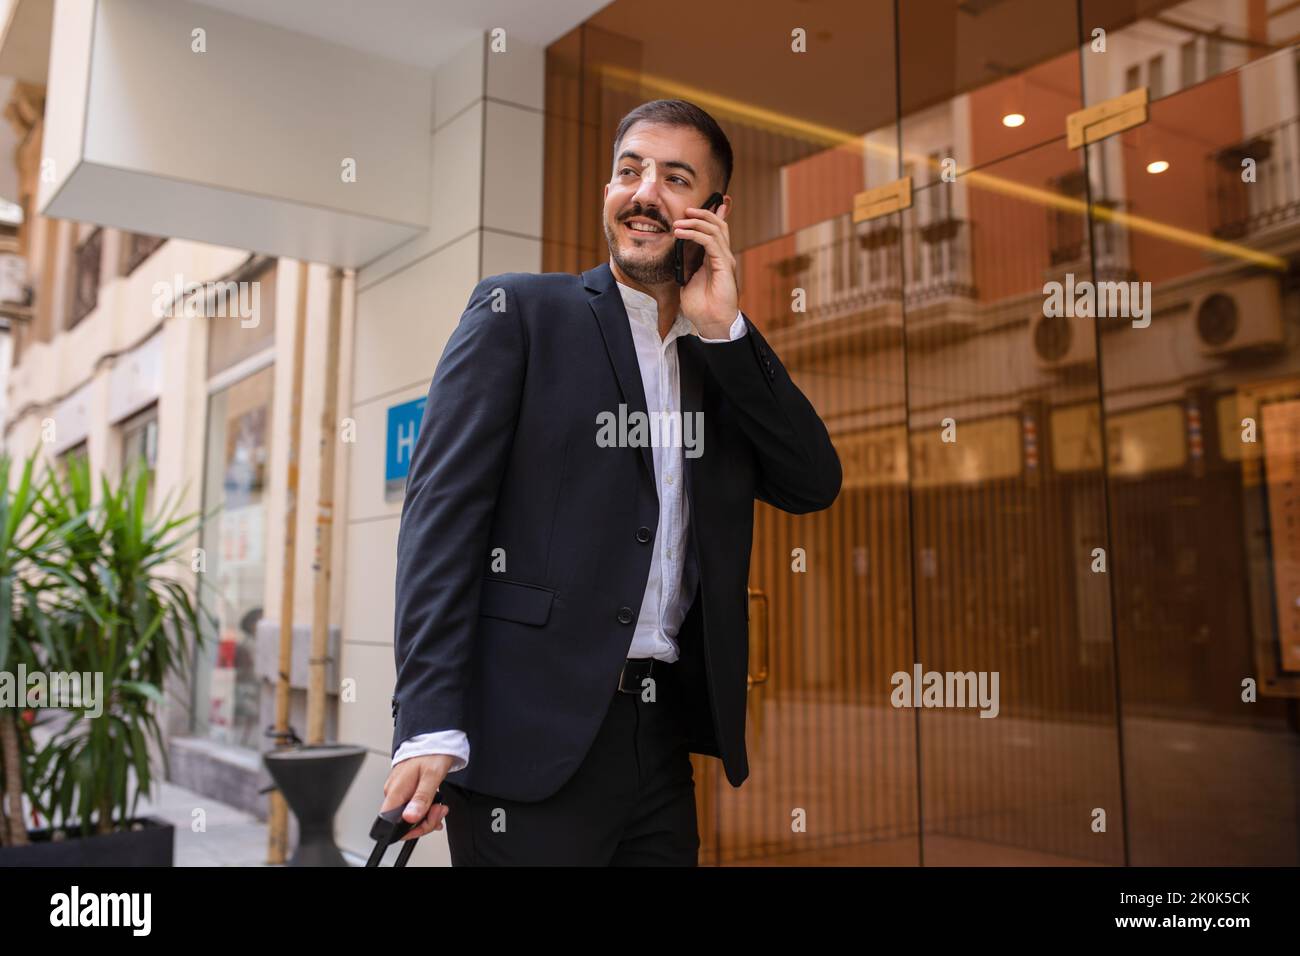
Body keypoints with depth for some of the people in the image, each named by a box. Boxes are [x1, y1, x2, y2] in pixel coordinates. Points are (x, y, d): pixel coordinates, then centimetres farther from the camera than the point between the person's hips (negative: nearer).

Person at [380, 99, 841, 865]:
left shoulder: (726, 356, 14)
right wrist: (429, 728, -17)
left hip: (664, 736, 5)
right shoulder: (520, 311, 0)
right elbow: (443, 508, -8)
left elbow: (814, 484, 3)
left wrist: (724, 329, -5)